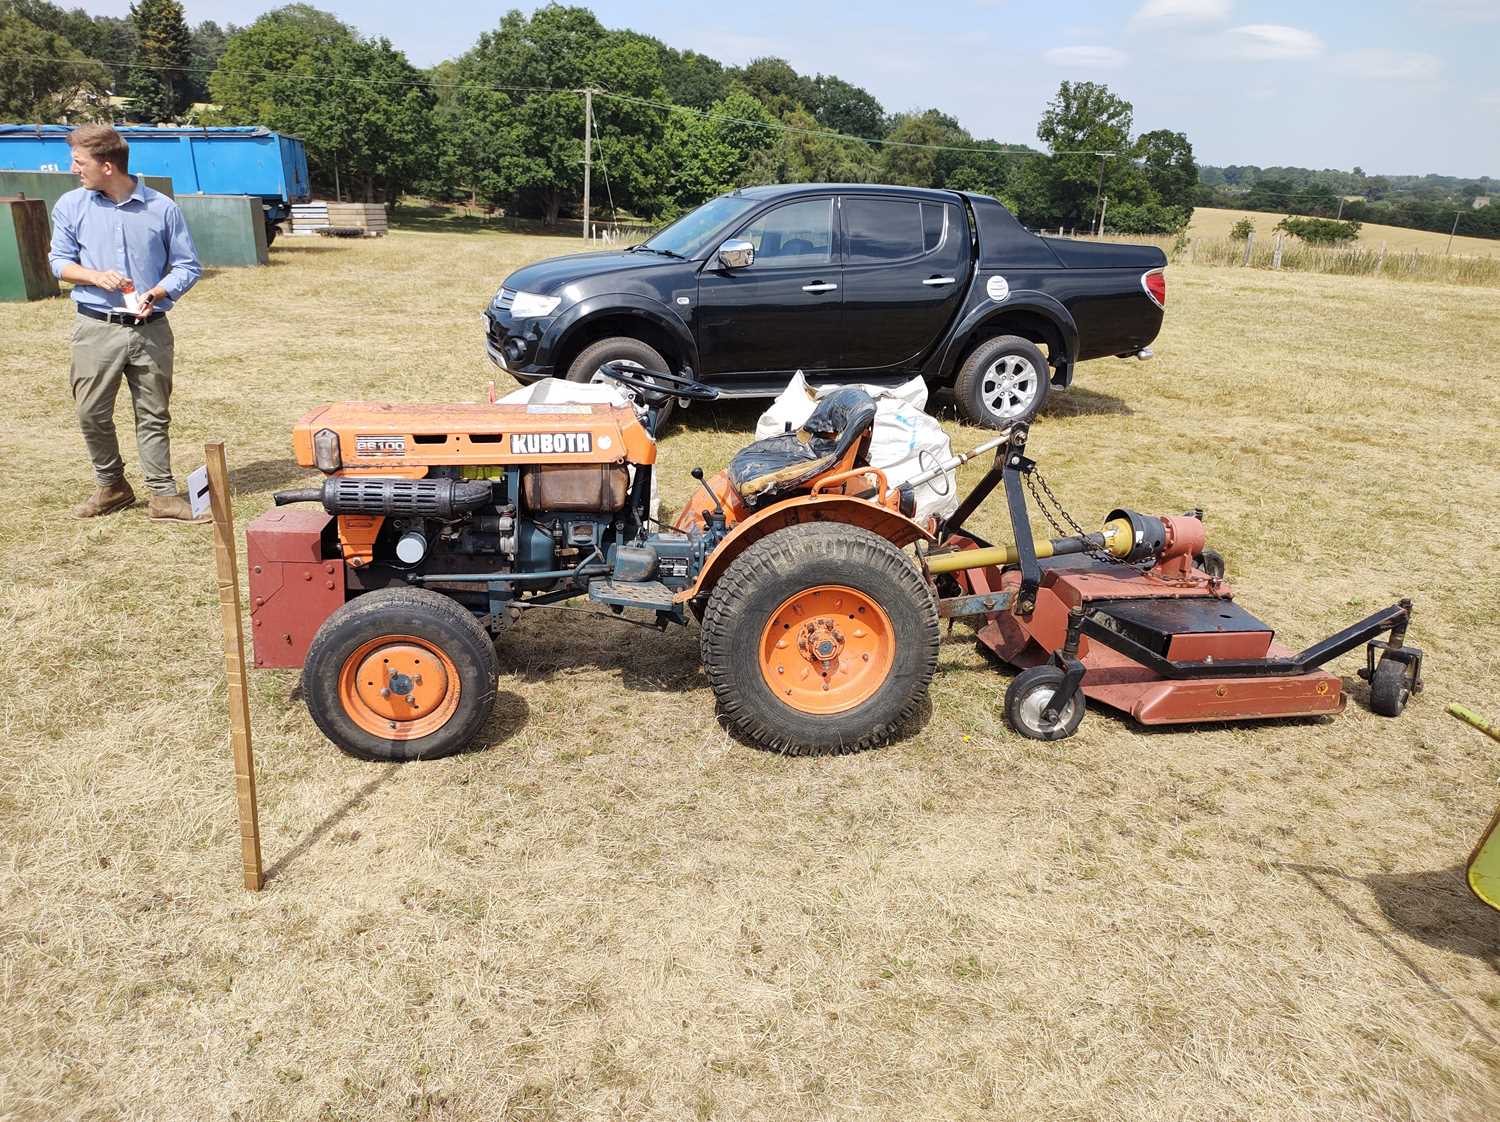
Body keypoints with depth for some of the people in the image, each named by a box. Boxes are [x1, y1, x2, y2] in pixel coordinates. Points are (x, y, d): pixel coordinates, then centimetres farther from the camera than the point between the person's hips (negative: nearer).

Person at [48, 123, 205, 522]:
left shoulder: (162, 208, -1)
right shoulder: (70, 206, 4)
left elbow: (187, 266, 4)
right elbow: (60, 262, 11)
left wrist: (156, 294, -12)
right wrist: (96, 276, -10)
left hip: (151, 329, -1)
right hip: (96, 328, 1)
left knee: (154, 415, 5)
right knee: (92, 414, 2)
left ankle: (163, 496, 12)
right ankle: (111, 486, 21)